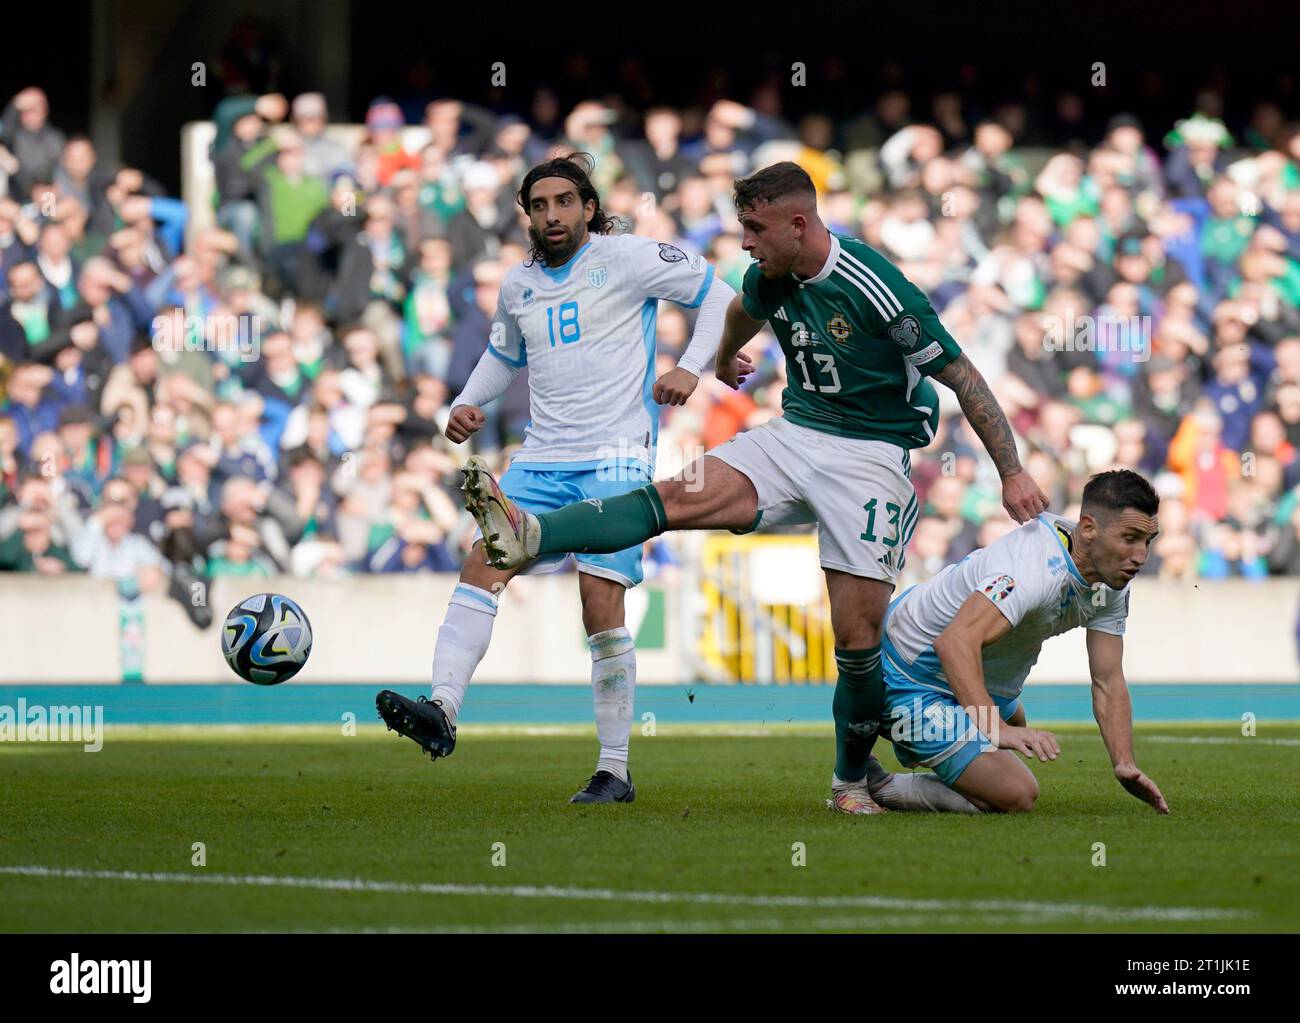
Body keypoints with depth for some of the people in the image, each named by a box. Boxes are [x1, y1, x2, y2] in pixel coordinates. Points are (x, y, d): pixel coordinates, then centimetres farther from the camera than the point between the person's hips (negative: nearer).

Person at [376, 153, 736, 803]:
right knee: (481, 565, -15)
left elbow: (716, 294, 4)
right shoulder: (518, 285, 15)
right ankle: (441, 711, -25)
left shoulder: (626, 259, -2)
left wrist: (690, 367, -9)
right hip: (541, 459, 5)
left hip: (615, 458, -5)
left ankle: (615, 769, -4)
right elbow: (503, 353, 33)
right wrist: (467, 403, 16)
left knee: (601, 603, -12)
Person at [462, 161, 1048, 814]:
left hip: (872, 455, -5)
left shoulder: (879, 291, -21)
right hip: (795, 435, 5)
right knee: (686, 496, -20)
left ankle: (851, 780, 10)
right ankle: (529, 537, -40)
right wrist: (726, 356, 50)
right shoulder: (769, 278, 0)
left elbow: (964, 378, -14)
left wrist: (1012, 473, -12)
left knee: (858, 635, -9)